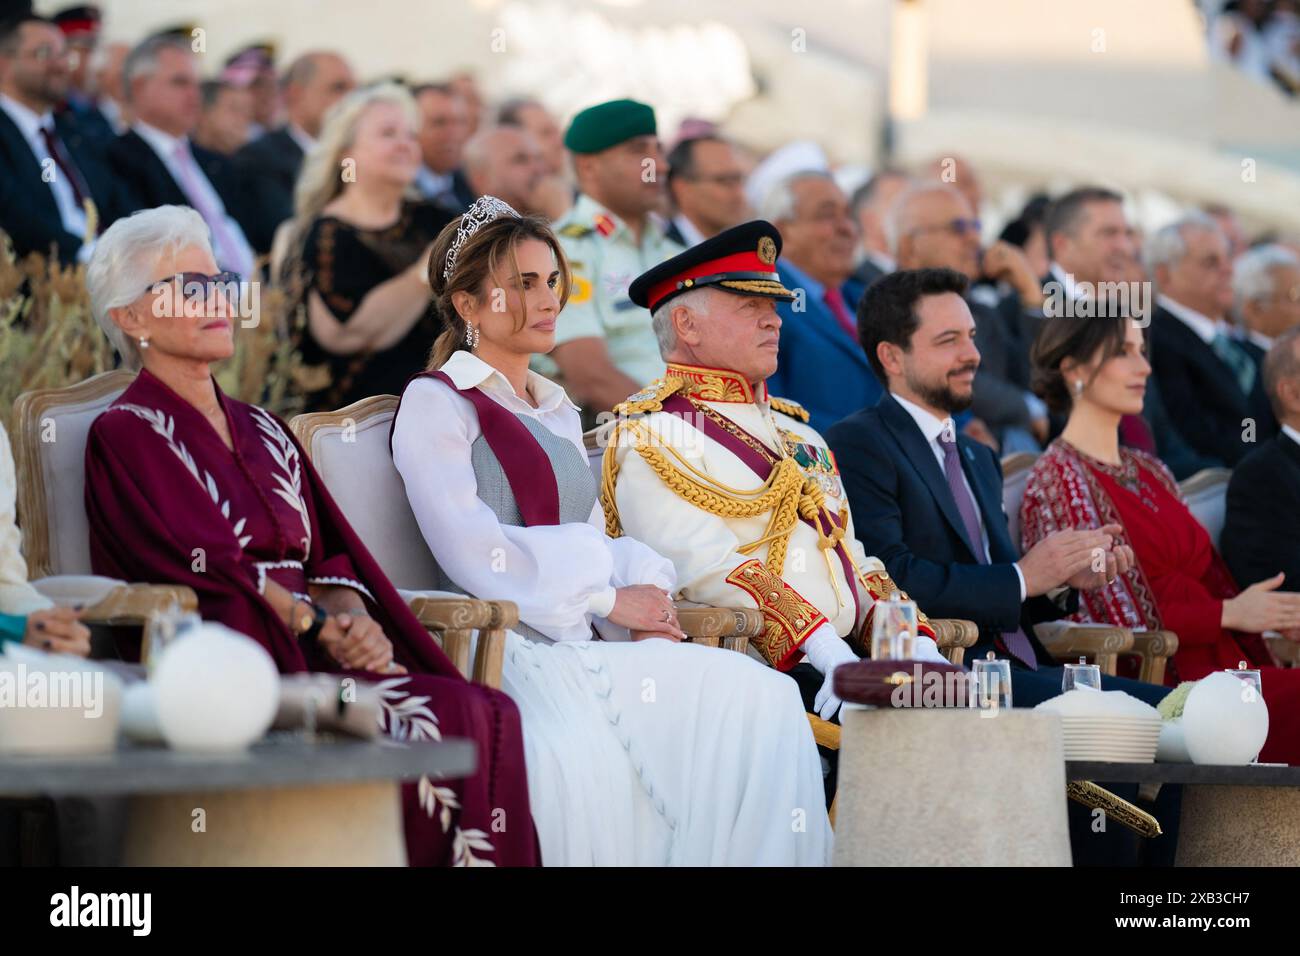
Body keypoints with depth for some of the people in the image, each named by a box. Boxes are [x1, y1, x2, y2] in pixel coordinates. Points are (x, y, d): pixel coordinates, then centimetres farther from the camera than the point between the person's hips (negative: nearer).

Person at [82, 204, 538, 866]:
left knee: (492, 714, -24)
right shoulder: (126, 435, 3)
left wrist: (350, 614, -6)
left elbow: (332, 561, 16)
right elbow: (206, 571, -9)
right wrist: (321, 624, -10)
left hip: (307, 661, 7)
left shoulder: (263, 432, 25)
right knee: (454, 720, -29)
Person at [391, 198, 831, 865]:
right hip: (505, 645, -6)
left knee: (762, 696, -22)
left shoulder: (558, 412, 27)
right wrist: (610, 597, -10)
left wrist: (644, 603, -2)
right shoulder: (436, 402, 4)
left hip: (585, 638, 6)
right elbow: (470, 551, -9)